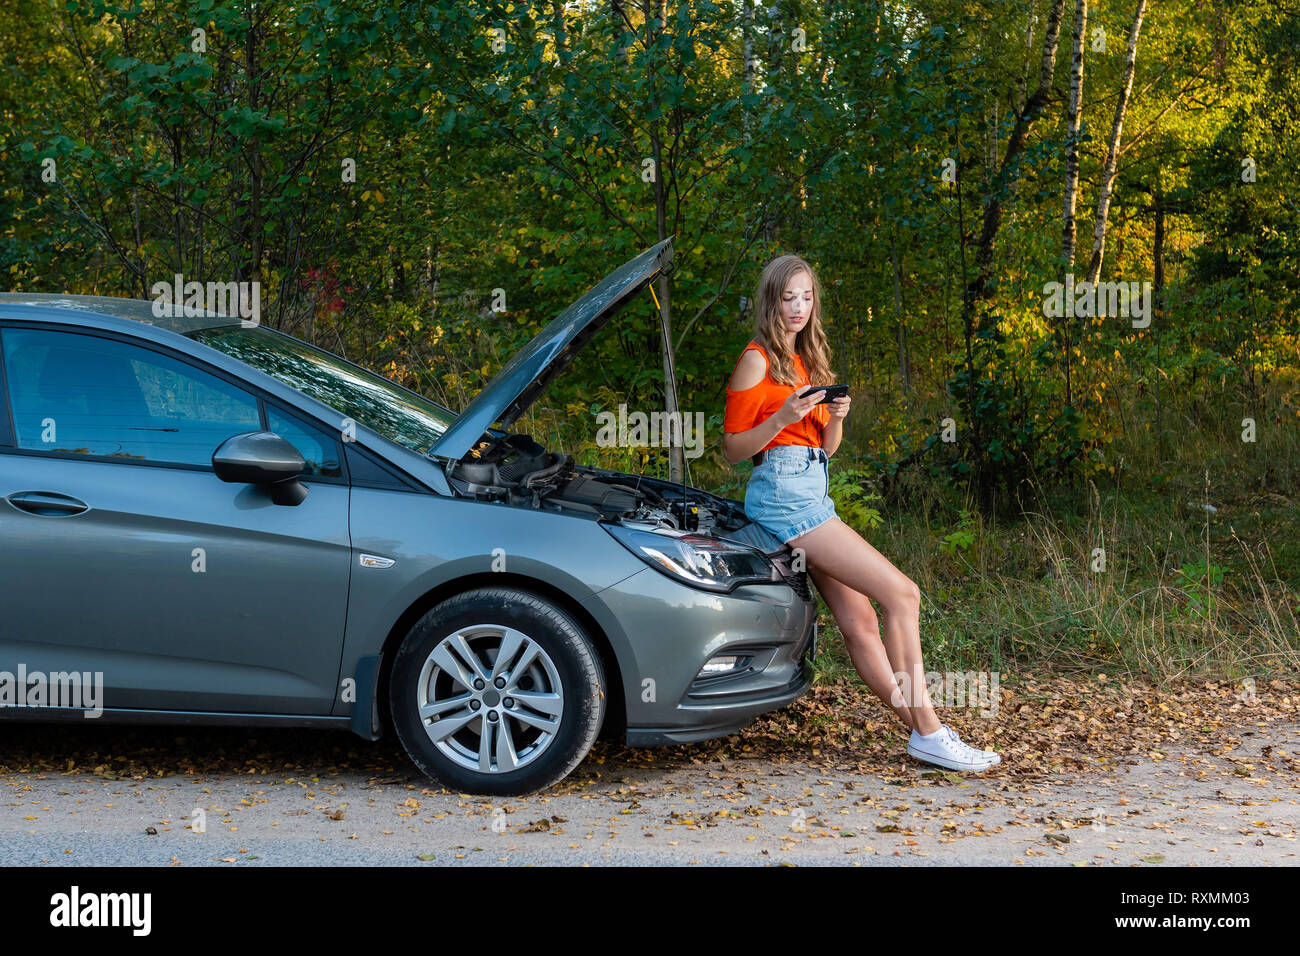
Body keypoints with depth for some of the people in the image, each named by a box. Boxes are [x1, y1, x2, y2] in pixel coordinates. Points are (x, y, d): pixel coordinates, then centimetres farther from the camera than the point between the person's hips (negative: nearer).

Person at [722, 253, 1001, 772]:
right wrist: (783, 417, -18)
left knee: (859, 622, 4)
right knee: (901, 593, -14)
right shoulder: (757, 360, -3)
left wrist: (835, 418, 1)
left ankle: (924, 730, 3)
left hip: (814, 495, 8)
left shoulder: (806, 361, 22)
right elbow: (732, 448, -5)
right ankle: (927, 732, -11)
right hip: (783, 492, -8)